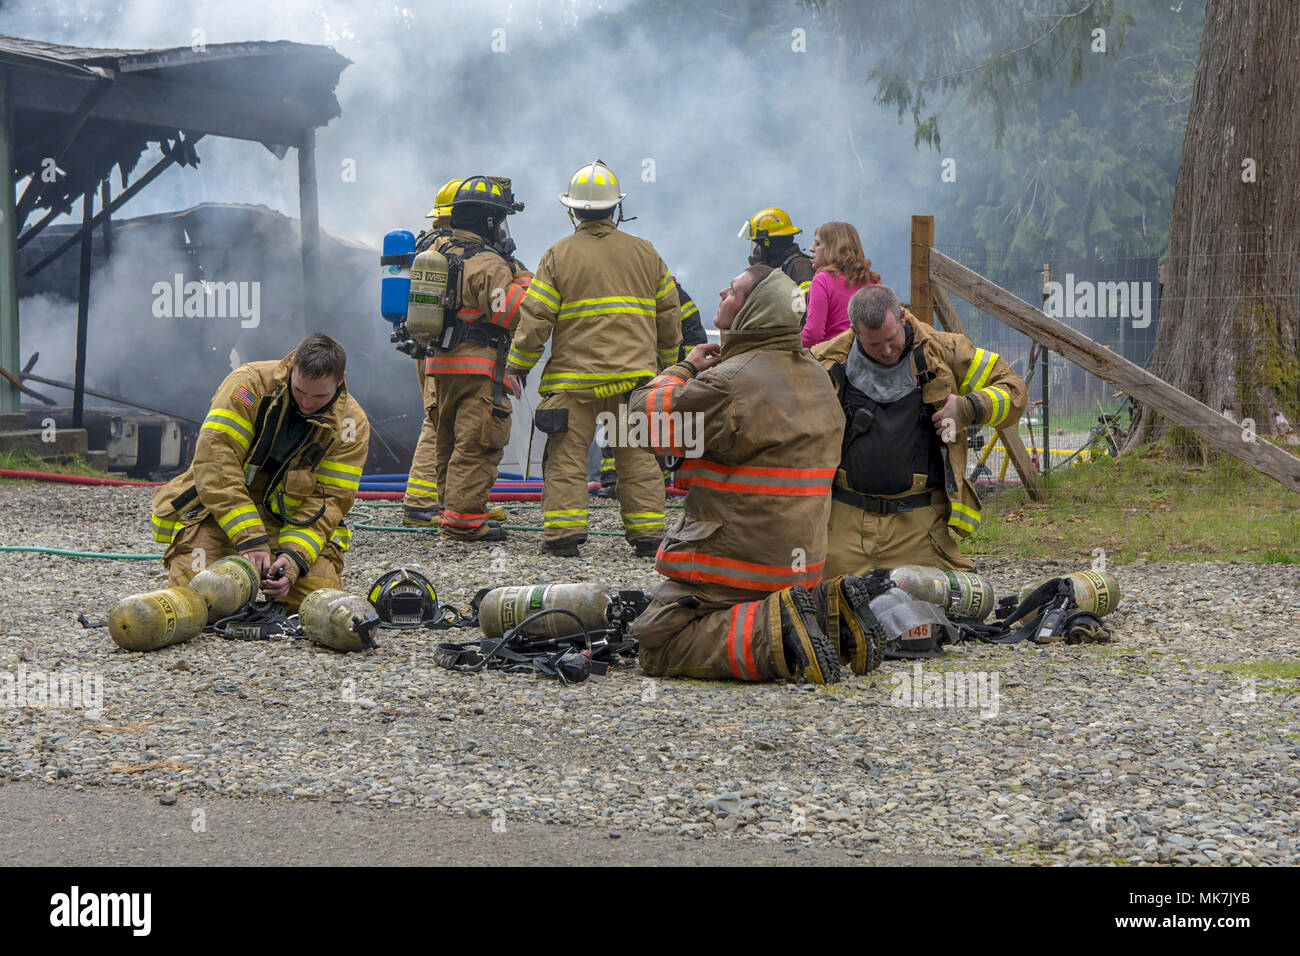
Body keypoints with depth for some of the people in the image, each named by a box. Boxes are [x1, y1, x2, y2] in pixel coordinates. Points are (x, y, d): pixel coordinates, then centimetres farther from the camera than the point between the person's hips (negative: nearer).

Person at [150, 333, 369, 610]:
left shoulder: (351, 423, -7)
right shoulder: (249, 384, -17)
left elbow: (327, 500, -9)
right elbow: (216, 460, -23)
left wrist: (295, 555, -28)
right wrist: (250, 540, -30)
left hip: (289, 519, 2)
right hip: (219, 510, -2)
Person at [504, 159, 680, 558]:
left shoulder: (558, 256, -1)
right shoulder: (645, 254, 9)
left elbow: (535, 319, -4)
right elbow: (669, 319, 14)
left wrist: (516, 367, 5)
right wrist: (668, 368, 25)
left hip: (574, 378, -3)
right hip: (635, 375, 3)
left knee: (567, 455, 1)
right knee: (639, 457, 6)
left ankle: (563, 531, -5)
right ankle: (647, 534, 5)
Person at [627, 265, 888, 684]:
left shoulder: (729, 382, -19)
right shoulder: (817, 378, 10)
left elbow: (649, 413, -8)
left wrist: (685, 368, 8)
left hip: (731, 561, -8)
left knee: (659, 649, -6)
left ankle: (774, 633, -23)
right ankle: (828, 615, 3)